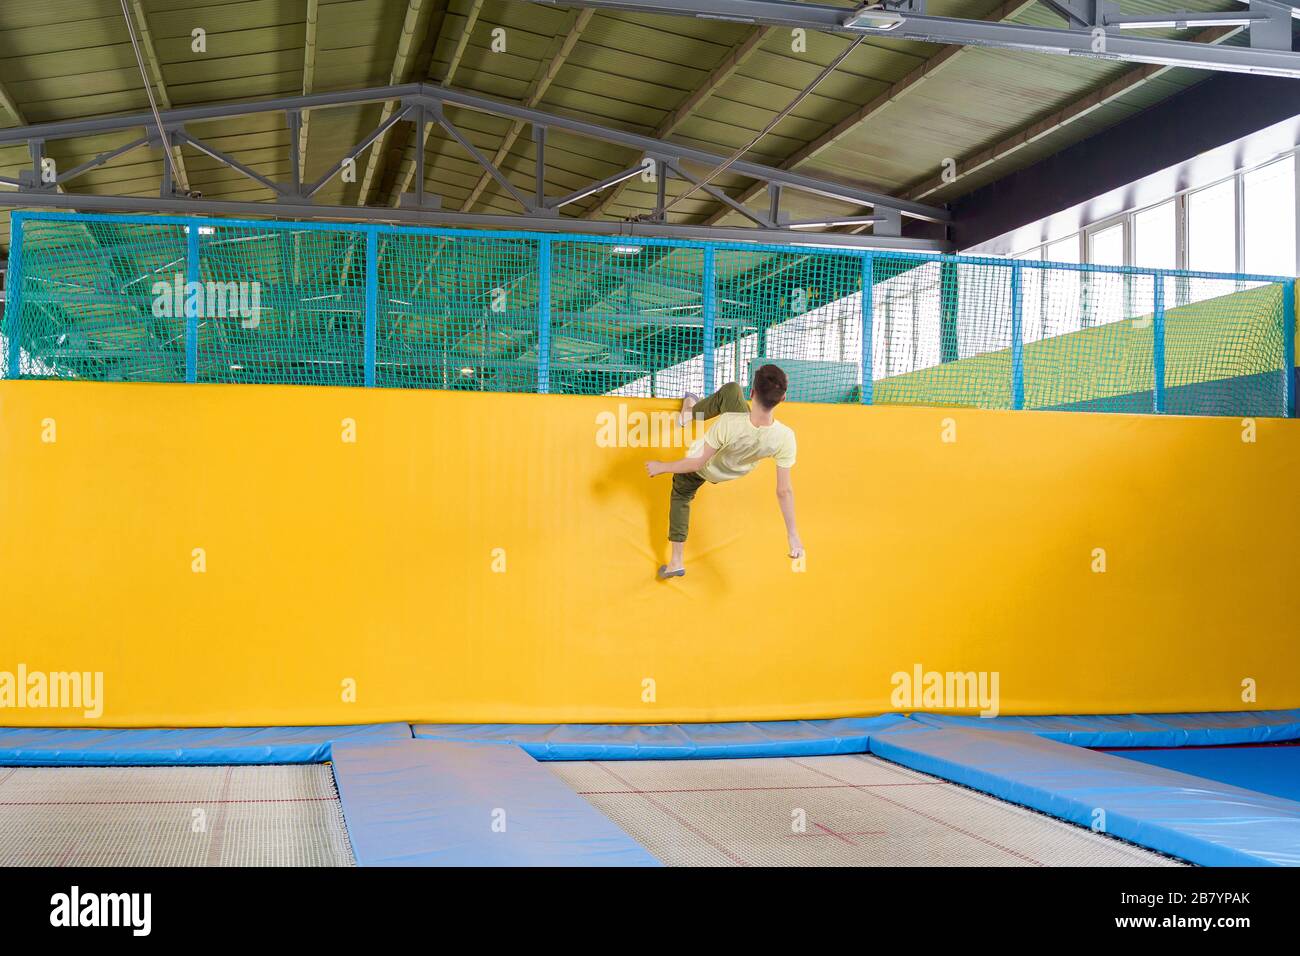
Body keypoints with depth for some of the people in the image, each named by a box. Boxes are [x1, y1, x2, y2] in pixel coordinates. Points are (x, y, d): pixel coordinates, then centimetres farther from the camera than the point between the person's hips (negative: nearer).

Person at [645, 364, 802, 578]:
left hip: (705, 469, -3)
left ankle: (677, 561, 32)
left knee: (680, 496, 31)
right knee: (731, 388, 10)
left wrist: (662, 467, -13)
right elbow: (784, 491, -29)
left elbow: (698, 463, -31)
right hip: (738, 469, 3)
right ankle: (690, 413, 39)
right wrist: (793, 536, -17)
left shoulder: (728, 424, -45)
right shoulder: (785, 438, -38)